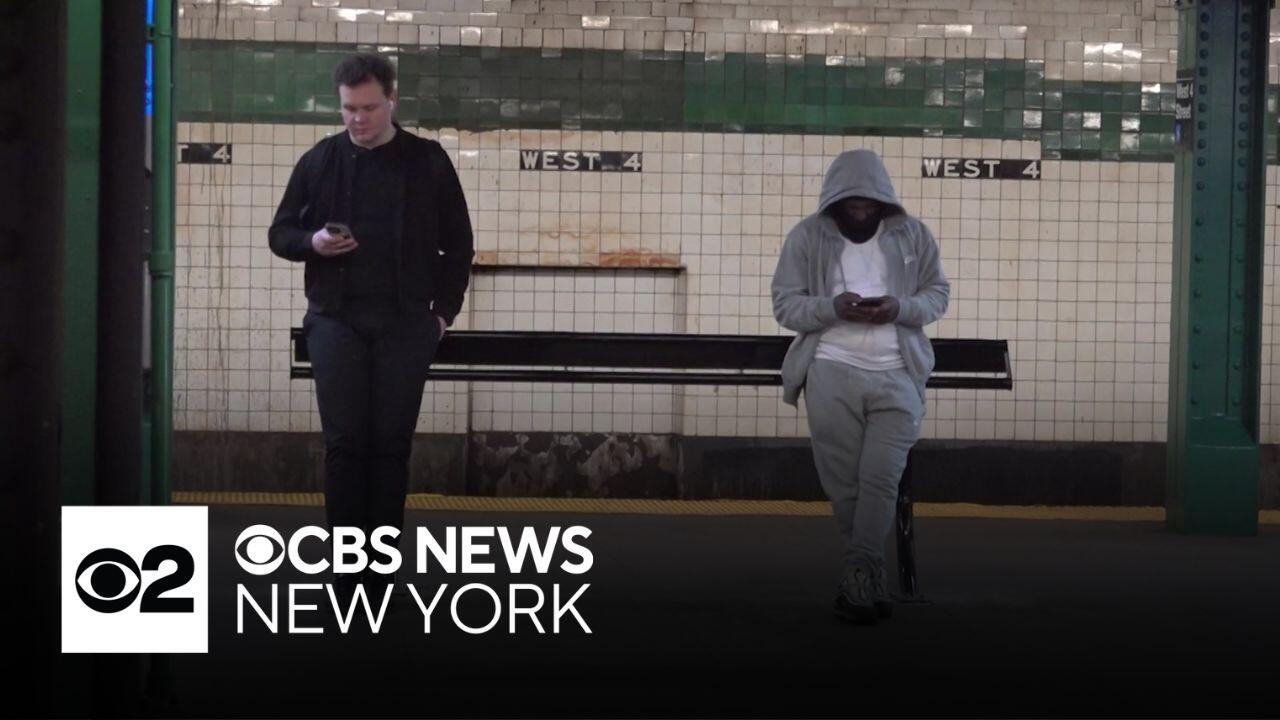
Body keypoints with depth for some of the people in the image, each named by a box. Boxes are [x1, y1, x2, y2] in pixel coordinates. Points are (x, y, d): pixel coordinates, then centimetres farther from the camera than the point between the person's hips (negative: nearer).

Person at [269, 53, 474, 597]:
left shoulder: (428, 162, 3)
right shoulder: (319, 161, 5)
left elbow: (458, 244, 8)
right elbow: (280, 233, 10)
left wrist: (445, 309, 1)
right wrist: (312, 242, -11)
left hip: (404, 323, 0)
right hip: (336, 320, 0)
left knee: (391, 443, 1)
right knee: (344, 441, -4)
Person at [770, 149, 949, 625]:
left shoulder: (912, 234, 4)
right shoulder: (807, 236, 1)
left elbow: (938, 294, 9)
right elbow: (784, 304, 0)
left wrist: (900, 308, -13)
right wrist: (833, 307, -19)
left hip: (896, 376, 0)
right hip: (831, 374, 0)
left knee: (881, 479, -9)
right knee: (843, 484, 2)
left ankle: (858, 577, 0)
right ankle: (870, 576, 18)